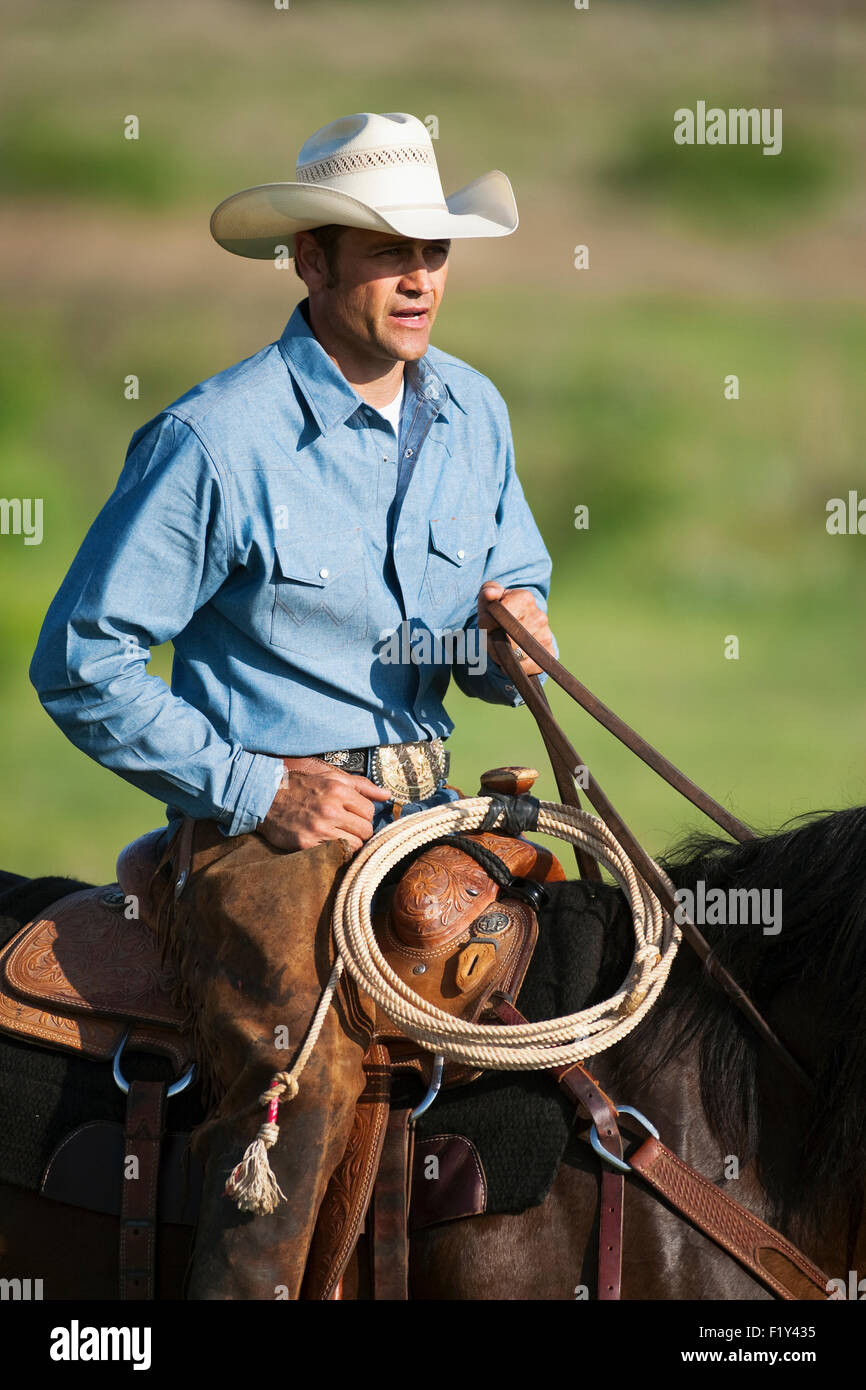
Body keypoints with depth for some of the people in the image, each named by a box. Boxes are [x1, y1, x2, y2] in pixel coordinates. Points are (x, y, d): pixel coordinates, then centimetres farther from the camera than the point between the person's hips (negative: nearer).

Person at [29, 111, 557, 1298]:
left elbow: (517, 583, 25)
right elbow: (80, 665, -5)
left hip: (425, 809, 6)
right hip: (266, 829, -6)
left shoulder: (472, 413, 10)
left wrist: (515, 642, -1)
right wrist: (253, 787, -11)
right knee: (300, 1100, -25)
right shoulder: (215, 438, -9)